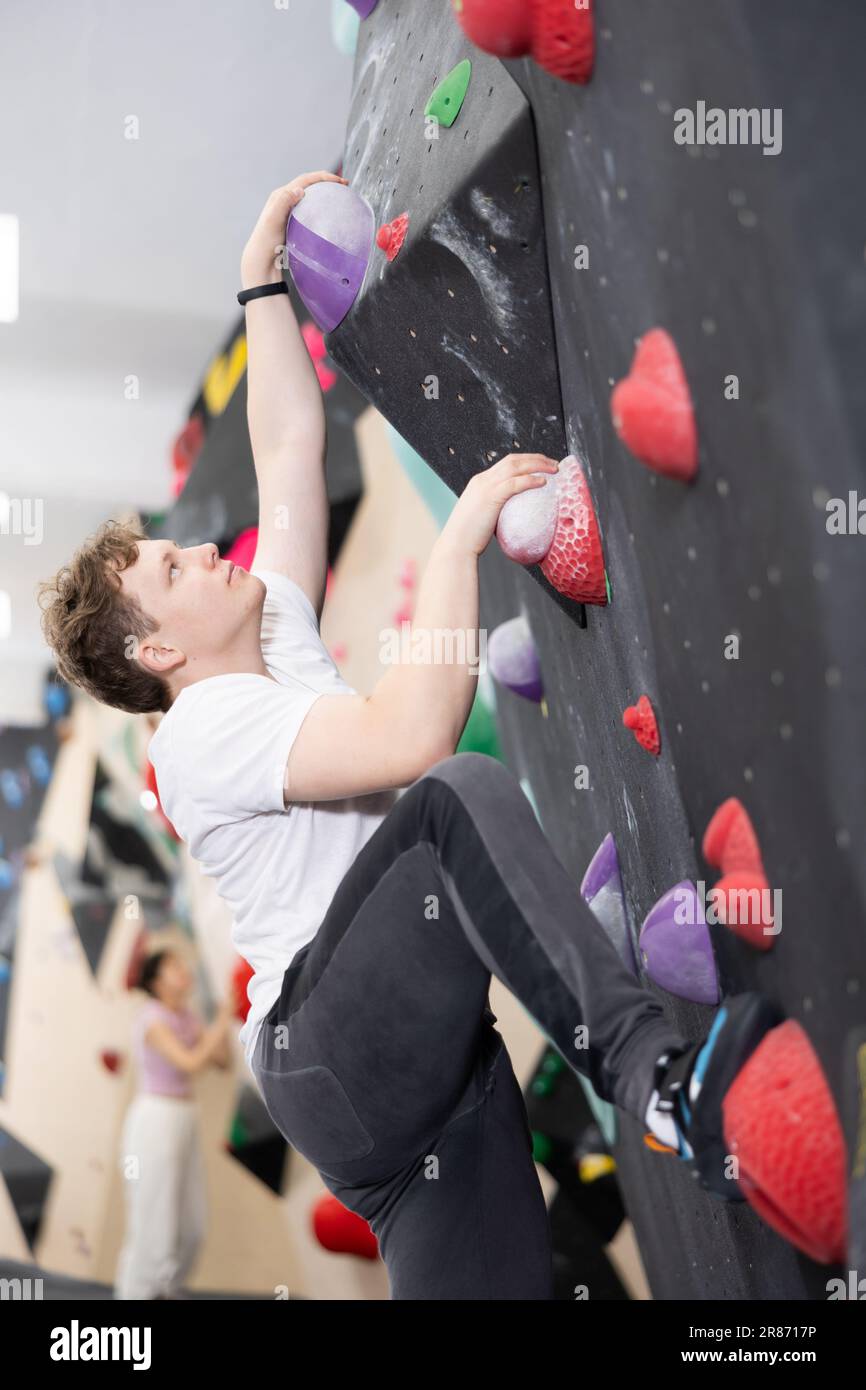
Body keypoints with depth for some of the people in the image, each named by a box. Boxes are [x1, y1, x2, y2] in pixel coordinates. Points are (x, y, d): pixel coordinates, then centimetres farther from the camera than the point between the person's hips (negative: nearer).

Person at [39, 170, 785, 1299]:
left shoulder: (276, 644, 19)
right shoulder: (204, 728, -7)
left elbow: (289, 449, 21)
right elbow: (412, 738, -25)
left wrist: (263, 280, 22)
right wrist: (463, 535, -18)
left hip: (424, 1064, 9)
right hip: (327, 1048, -9)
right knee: (461, 794, -29)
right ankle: (656, 1077, -42)